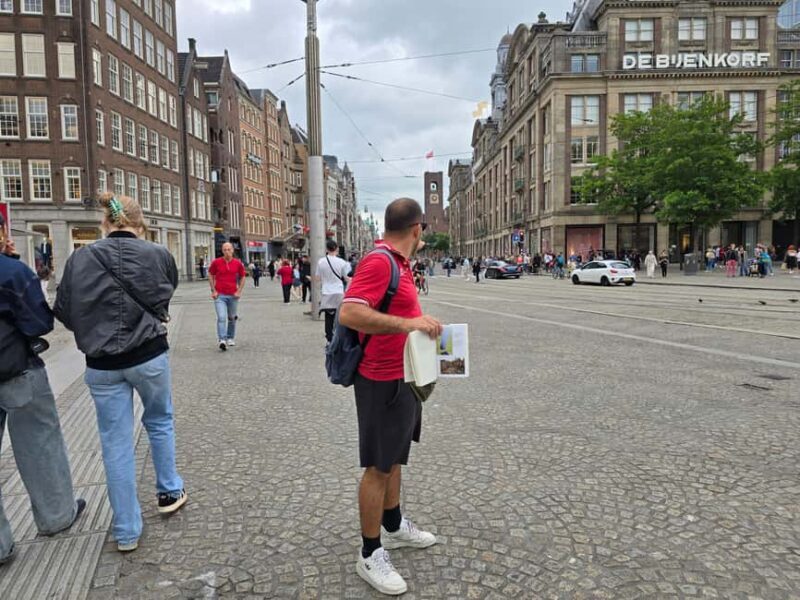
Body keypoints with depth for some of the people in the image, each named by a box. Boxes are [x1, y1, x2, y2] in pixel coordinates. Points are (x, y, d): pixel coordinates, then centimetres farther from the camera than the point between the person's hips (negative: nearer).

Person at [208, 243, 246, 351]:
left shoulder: (238, 263, 1)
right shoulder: (216, 262, -2)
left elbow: (242, 277, 12)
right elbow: (210, 275, 8)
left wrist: (239, 291, 2)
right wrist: (213, 290, 1)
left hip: (233, 295, 2)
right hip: (219, 295, -2)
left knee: (232, 318, 13)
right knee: (221, 317, -15)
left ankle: (231, 338, 30)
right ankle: (222, 340, -18)